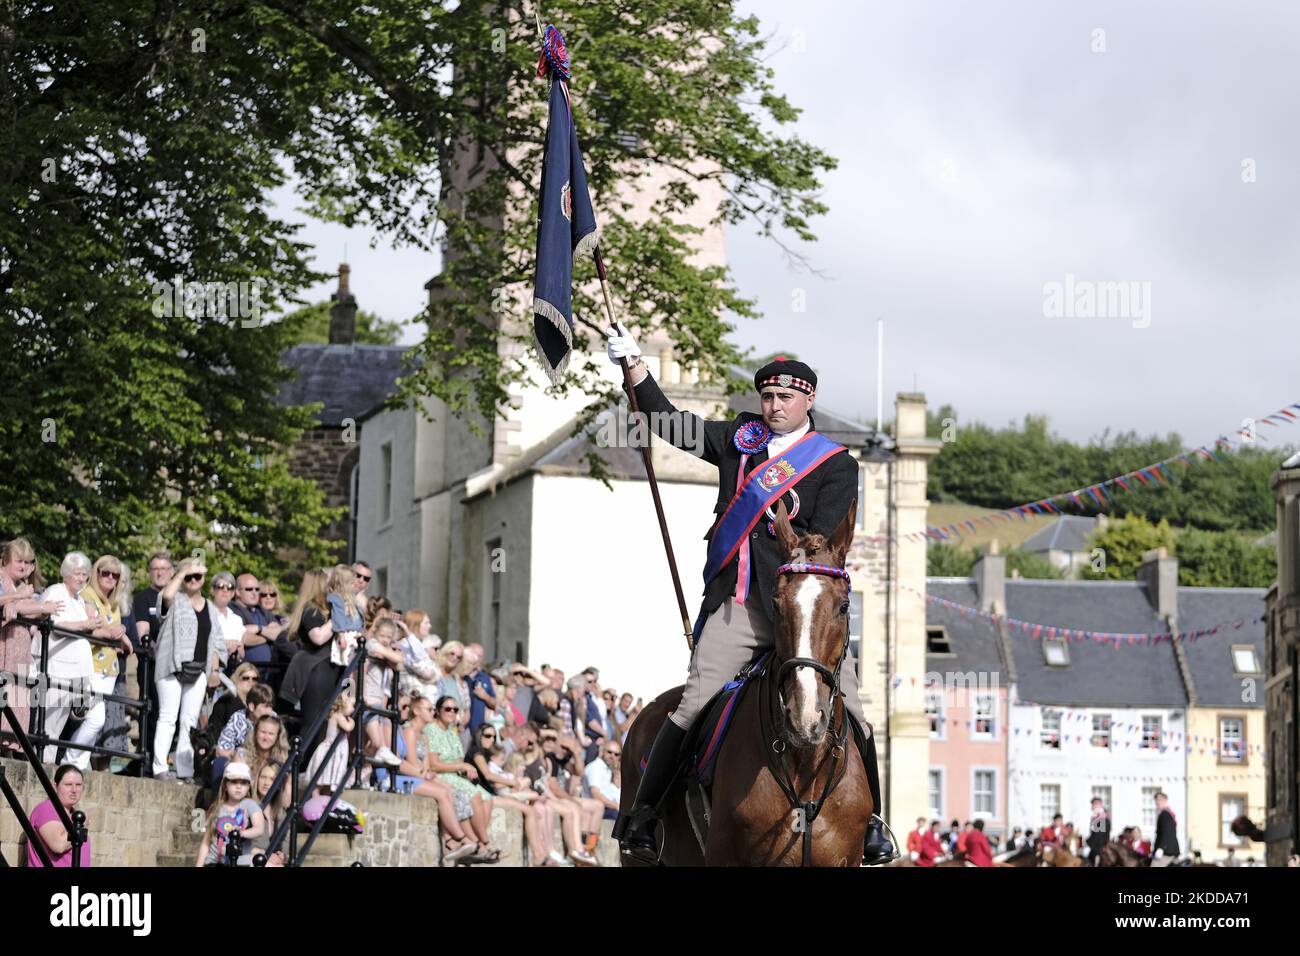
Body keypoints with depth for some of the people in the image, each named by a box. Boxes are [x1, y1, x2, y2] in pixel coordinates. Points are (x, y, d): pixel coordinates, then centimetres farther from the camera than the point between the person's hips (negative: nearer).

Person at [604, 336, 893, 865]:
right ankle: (642, 815, 0)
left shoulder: (836, 463, 5)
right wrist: (633, 365, 9)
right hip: (735, 604, 1)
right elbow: (671, 425, 16)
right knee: (693, 707, -7)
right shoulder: (741, 438, 15)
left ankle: (870, 822, 12)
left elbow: (824, 541, -4)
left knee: (847, 711, -4)